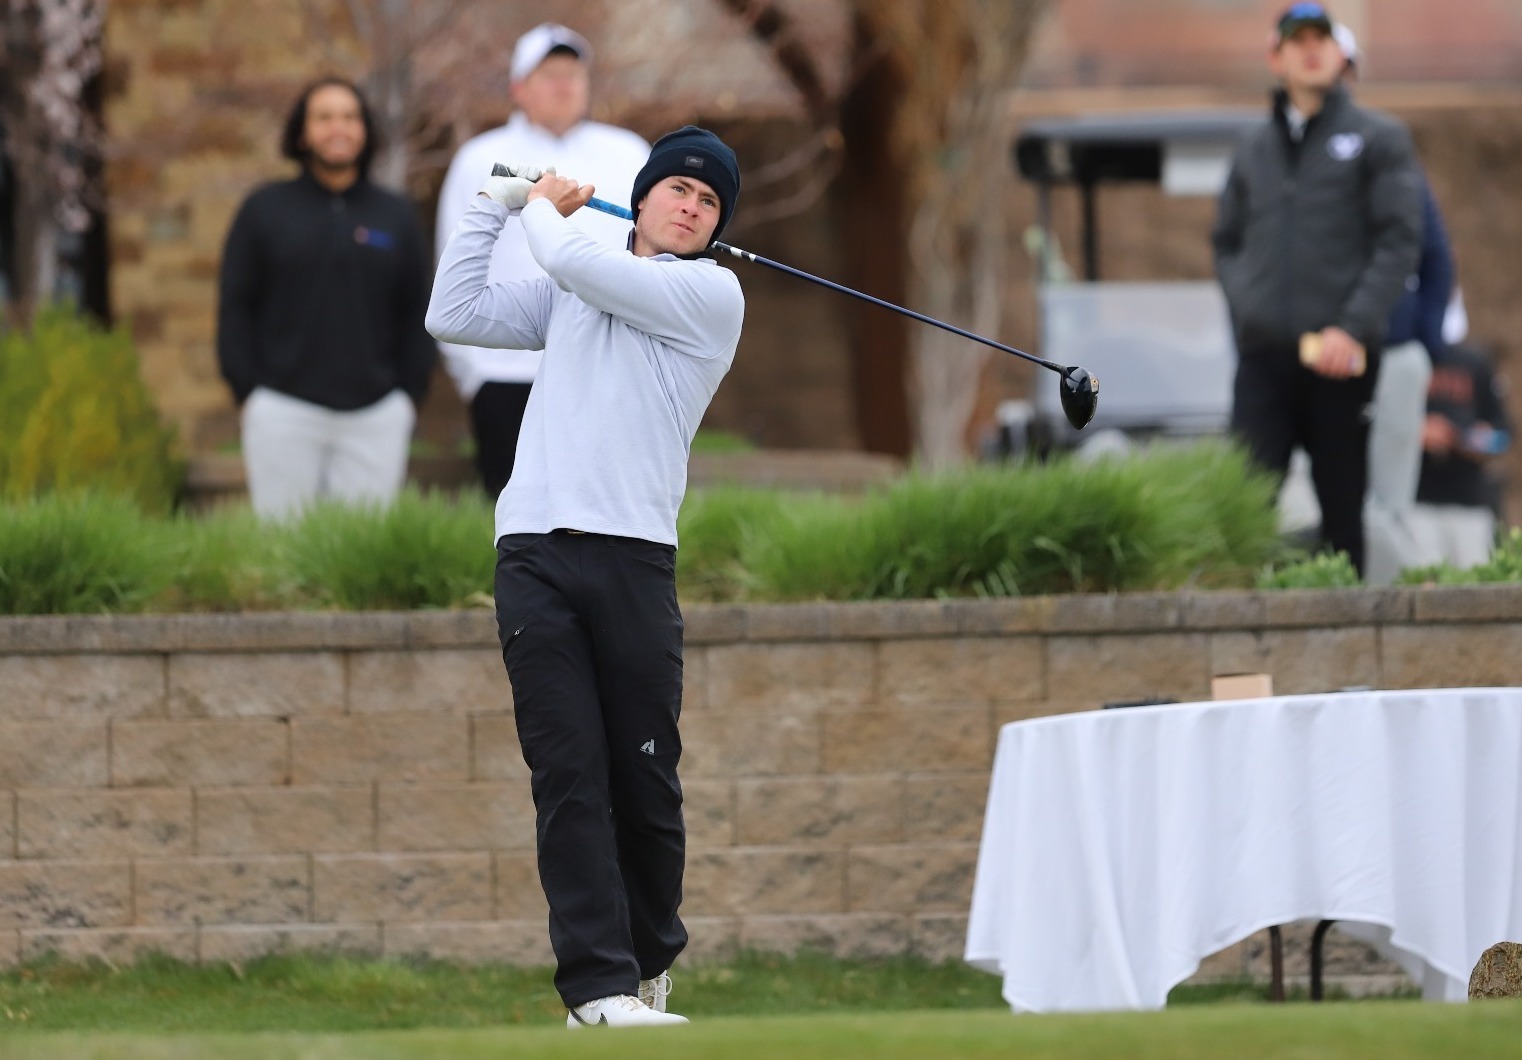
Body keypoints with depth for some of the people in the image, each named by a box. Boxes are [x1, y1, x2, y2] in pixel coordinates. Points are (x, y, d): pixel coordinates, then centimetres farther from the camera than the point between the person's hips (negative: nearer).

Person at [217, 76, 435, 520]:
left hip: (375, 414, 2)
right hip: (283, 412, -2)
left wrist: (411, 394, 5)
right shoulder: (265, 210, 6)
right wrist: (246, 390, -1)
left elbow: (417, 316, 14)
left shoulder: (396, 216, 12)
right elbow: (235, 310, 6)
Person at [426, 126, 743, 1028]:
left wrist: (542, 209, 15)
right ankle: (599, 987, -13)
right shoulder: (572, 294, 23)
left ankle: (648, 964, 16)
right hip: (534, 552, 3)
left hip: (633, 555, -3)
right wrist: (496, 208, 16)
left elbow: (576, 265, -5)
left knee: (645, 778, -3)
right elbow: (454, 314, 21)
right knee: (569, 775, -7)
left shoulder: (713, 294, 5)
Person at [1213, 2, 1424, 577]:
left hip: (1339, 358, -2)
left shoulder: (1379, 138, 6)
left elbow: (1400, 241, -2)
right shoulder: (1254, 148, 18)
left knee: (1344, 508, 1)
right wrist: (1244, 306, 4)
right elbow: (1226, 242, 24)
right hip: (1263, 357, 3)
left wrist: (1353, 329, -12)